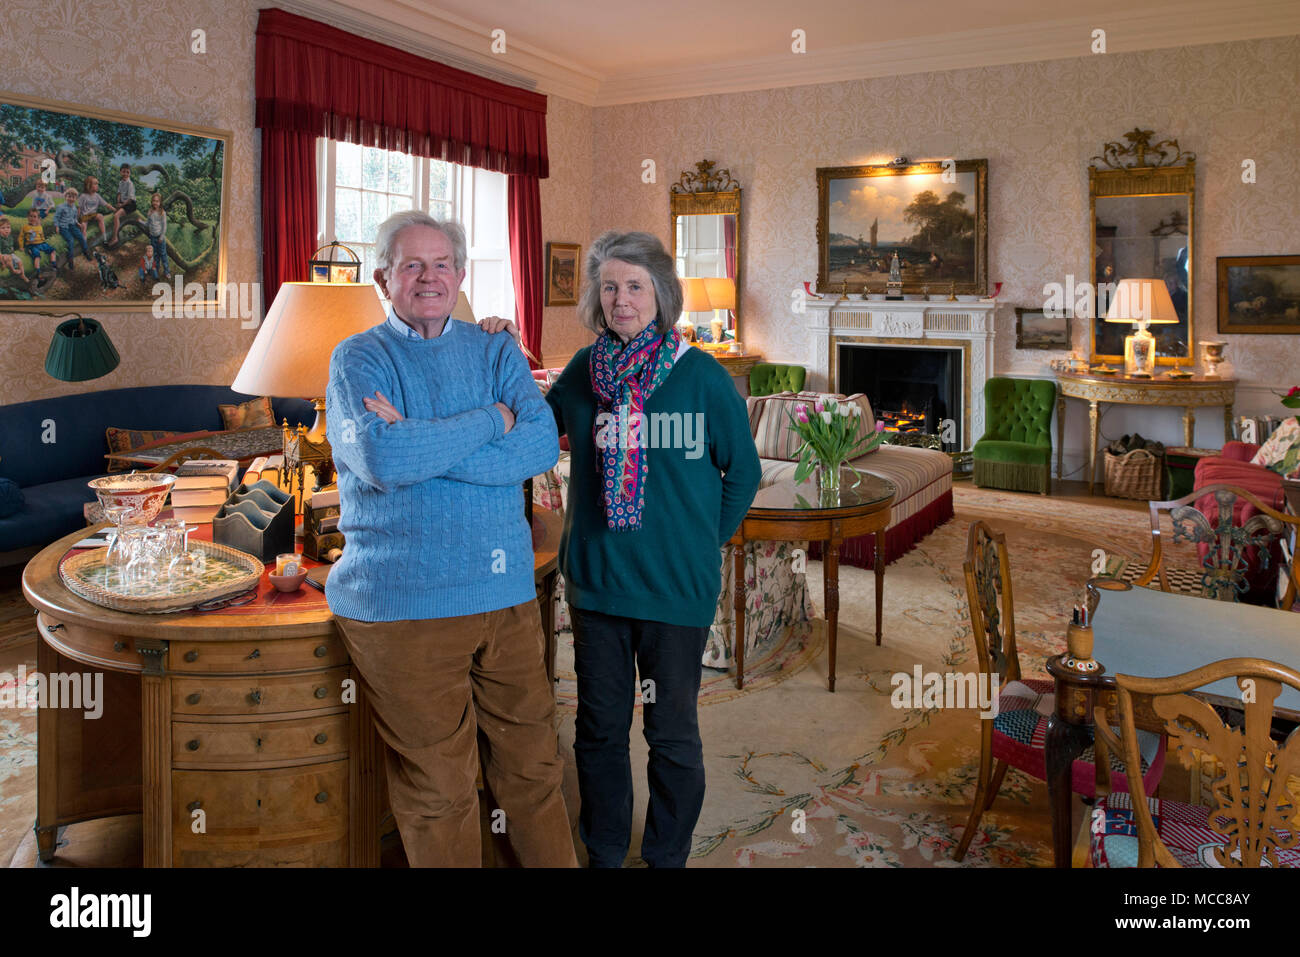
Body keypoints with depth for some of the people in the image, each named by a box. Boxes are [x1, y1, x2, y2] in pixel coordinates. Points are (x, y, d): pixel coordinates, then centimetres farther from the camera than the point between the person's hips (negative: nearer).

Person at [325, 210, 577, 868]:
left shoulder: (495, 352, 10)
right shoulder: (358, 358, 0)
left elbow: (543, 443, -8)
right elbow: (382, 460, -20)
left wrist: (423, 444, -17)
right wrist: (489, 422, -11)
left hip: (507, 590, 4)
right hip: (403, 603, -3)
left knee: (532, 761, 15)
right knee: (438, 784, 8)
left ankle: (555, 863, 34)